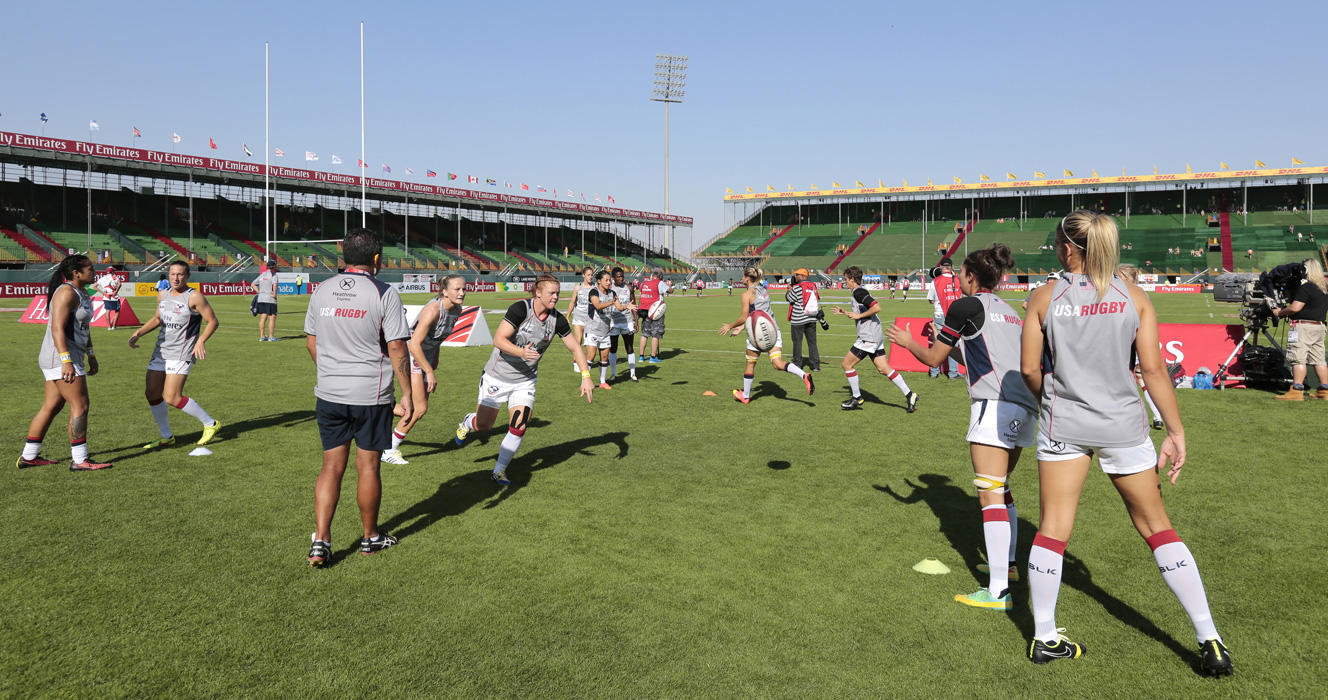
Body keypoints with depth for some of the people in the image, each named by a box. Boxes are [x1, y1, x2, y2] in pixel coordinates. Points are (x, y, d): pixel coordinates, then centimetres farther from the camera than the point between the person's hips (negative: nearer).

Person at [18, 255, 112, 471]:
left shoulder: (79, 293, 17)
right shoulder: (66, 292, -15)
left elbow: (83, 325, 27)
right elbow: (57, 328, -23)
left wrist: (90, 355, 27)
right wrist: (66, 361, -29)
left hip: (71, 356, 10)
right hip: (61, 357, -10)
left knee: (51, 407, 13)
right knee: (80, 405, -9)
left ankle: (28, 457, 21)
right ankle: (79, 460, -6)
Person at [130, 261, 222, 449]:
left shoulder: (194, 297, -10)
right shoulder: (163, 295, 11)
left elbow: (212, 321, -10)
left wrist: (201, 341, -25)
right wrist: (138, 333, 13)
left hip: (181, 354, -8)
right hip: (160, 351, 8)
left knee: (172, 398, -13)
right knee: (152, 394, 6)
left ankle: (211, 424, 4)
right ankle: (167, 437, 20)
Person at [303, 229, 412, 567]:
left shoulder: (321, 291, 4)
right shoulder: (384, 293, -10)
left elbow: (311, 342, 12)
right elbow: (397, 349, -11)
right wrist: (407, 395, -4)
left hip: (328, 394, 4)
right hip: (371, 395, -4)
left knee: (331, 466, 11)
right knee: (368, 466, 9)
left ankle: (320, 541, 5)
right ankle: (371, 537, 24)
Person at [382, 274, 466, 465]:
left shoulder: (457, 310, -2)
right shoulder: (433, 310, -28)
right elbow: (414, 344, -29)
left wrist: (434, 361, 18)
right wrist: (429, 372, -27)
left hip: (426, 357, 8)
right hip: (411, 356, -8)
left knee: (420, 408, 12)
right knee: (420, 409, -8)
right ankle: (389, 451, 8)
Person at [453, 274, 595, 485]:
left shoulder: (557, 320, -7)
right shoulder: (520, 309, -22)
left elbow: (575, 348, 3)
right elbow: (498, 339, -26)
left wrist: (586, 377, -7)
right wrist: (522, 352, -43)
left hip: (525, 381, 4)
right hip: (497, 377, -4)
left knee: (519, 427, -9)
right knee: (483, 425, 7)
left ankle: (499, 471, 10)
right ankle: (467, 423, 45)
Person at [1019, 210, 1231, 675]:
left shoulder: (1045, 297, -3)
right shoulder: (1133, 297, -2)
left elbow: (1030, 369, -1)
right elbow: (1153, 367, -5)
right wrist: (1176, 432, 0)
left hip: (1063, 424, -1)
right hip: (1123, 426, 1)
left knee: (1052, 529, 8)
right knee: (1156, 527, 13)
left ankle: (1044, 637, 15)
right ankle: (1210, 640, 14)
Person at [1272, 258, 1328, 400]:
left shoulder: (1306, 287, -14)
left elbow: (1295, 308, -19)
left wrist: (1279, 312, -3)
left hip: (1303, 326, -9)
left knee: (1299, 360, -8)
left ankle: (1296, 391, -12)